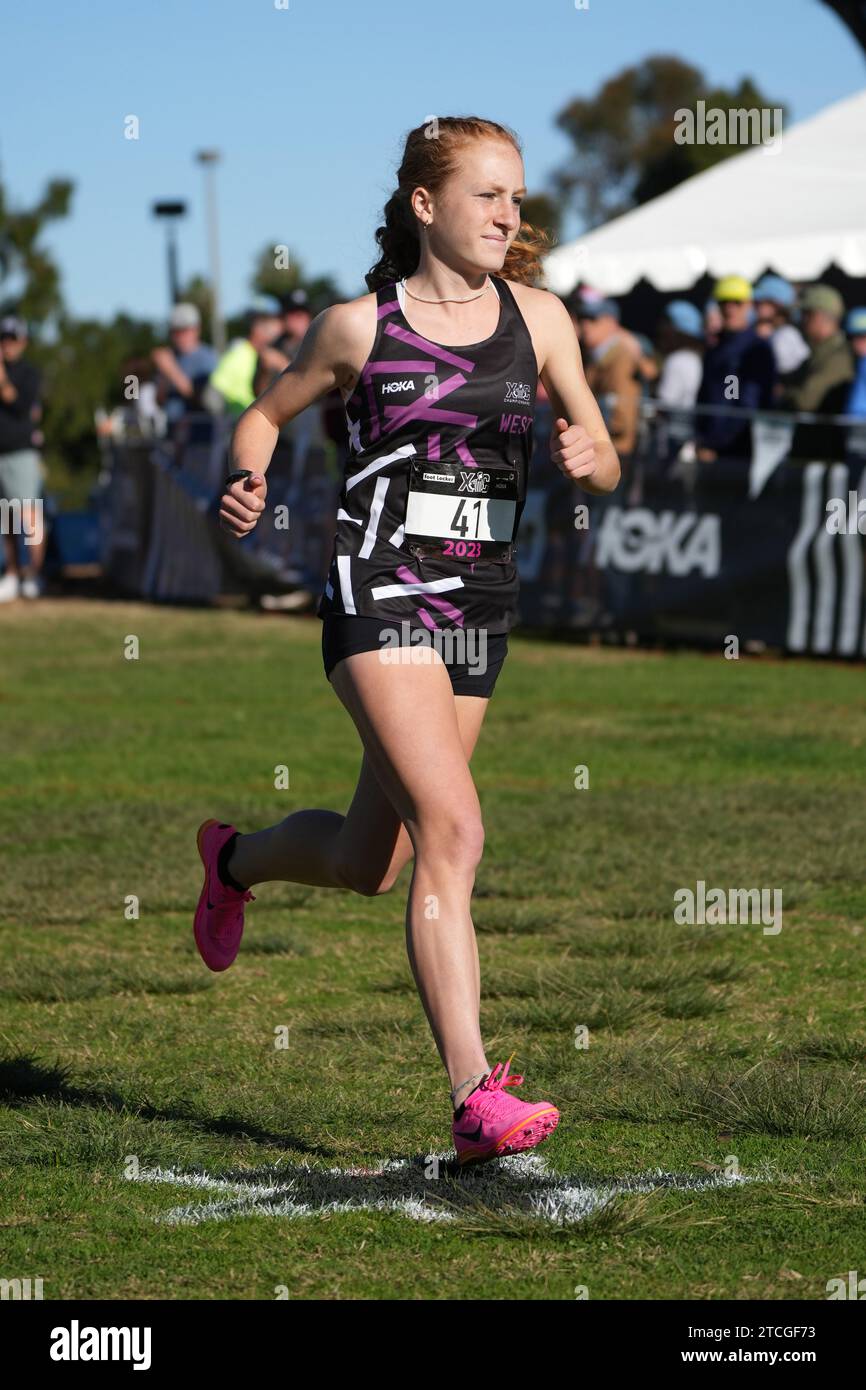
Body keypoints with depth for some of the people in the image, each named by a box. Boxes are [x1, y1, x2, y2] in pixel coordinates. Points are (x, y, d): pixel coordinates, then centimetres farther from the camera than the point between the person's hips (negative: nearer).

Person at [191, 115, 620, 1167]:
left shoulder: (538, 318, 7)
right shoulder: (359, 326, -1)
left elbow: (606, 467, 8)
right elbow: (265, 413, 13)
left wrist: (587, 457, -16)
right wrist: (247, 484, -8)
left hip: (480, 606, 5)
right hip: (380, 595, -5)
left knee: (370, 862, 16)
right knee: (452, 833, -21)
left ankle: (235, 859, 49)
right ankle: (476, 1095, -23)